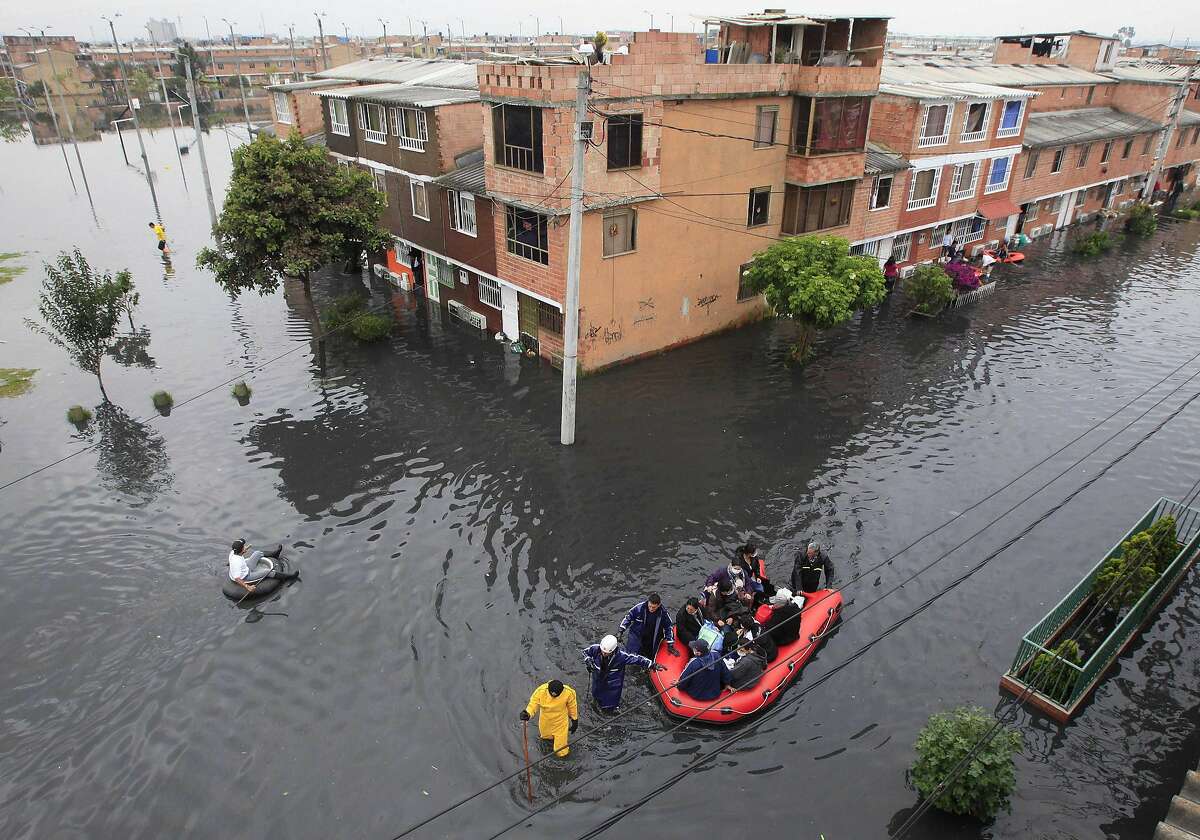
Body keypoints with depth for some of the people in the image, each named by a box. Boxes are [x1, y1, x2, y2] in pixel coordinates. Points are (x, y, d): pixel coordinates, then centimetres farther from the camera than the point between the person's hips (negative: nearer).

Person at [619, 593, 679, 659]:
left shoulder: (663, 612, -15)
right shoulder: (640, 607, -19)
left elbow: (669, 627, -2)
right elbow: (628, 617, -4)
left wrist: (670, 645, -1)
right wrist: (621, 631, -9)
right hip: (637, 635, -1)